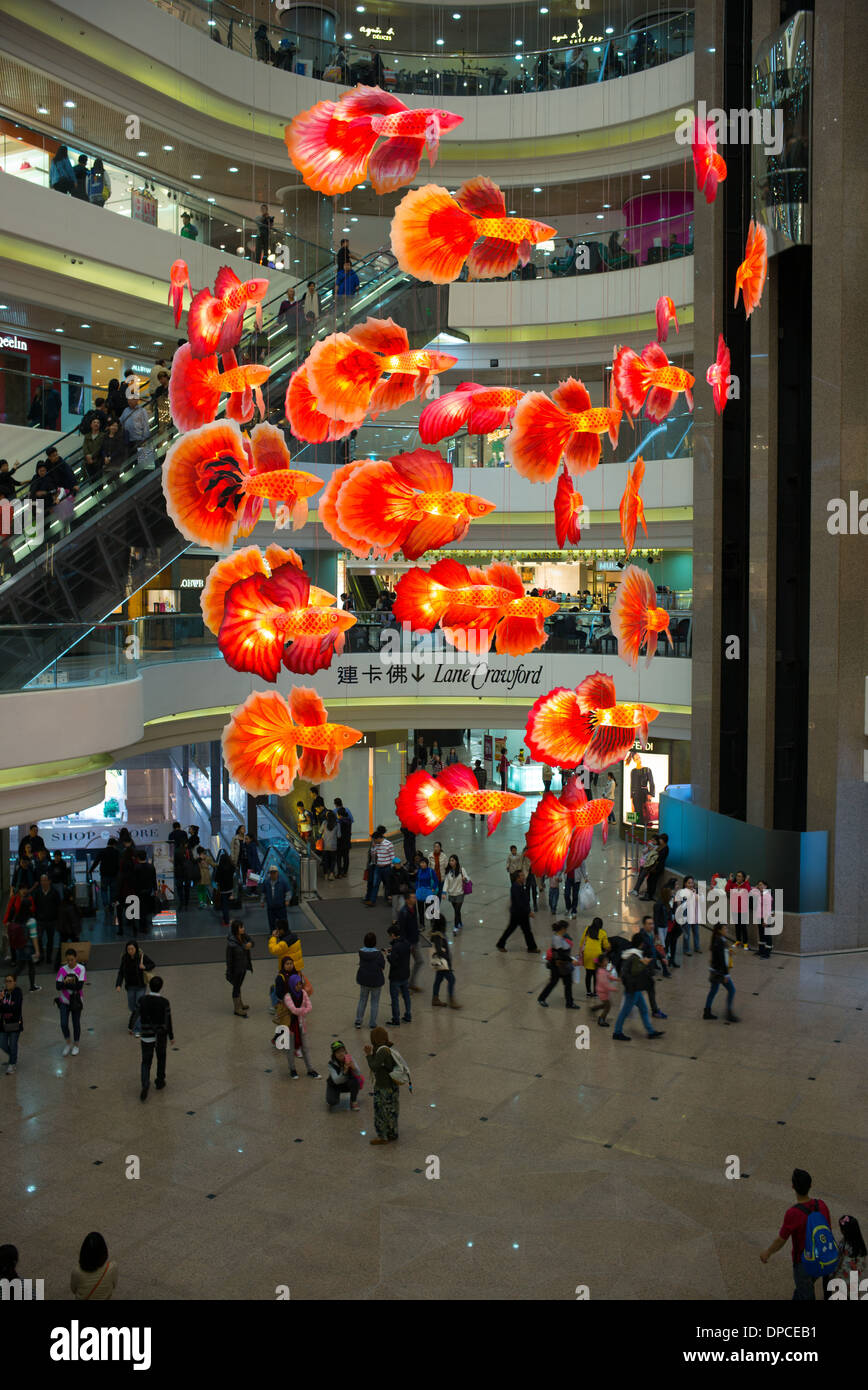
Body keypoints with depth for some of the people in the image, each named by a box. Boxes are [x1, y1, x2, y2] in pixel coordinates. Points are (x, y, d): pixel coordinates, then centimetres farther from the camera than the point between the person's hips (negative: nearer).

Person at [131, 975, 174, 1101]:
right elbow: (168, 1021, -11)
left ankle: (145, 1084, -11)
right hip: (161, 1035, 0)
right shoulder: (164, 1002, -16)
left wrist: (131, 1027, 18)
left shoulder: (143, 1000, -12)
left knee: (146, 1061, 9)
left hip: (146, 1036, 0)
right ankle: (160, 1082, 33)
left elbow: (135, 1014, 0)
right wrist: (171, 1036, 2)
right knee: (161, 1058, 22)